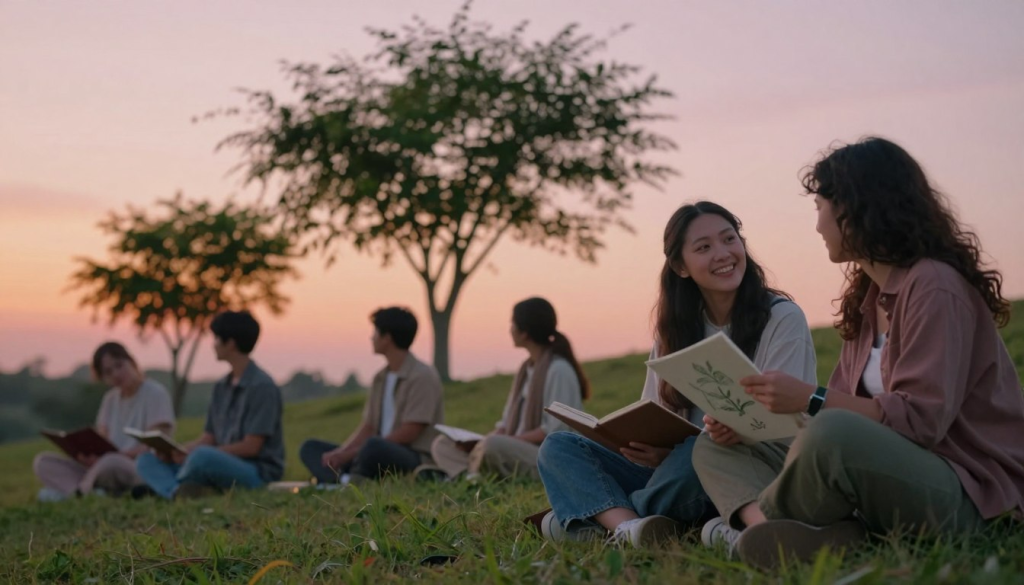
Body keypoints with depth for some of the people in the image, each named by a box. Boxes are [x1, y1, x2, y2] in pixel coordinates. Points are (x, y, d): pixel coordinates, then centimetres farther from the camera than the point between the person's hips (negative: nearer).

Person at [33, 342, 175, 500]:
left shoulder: (155, 393, -2)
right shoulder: (110, 399, 19)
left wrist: (119, 455, -25)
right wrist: (89, 455, -14)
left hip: (144, 472, -7)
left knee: (111, 462, -41)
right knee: (42, 462, -7)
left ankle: (72, 491, -14)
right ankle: (95, 493, -31)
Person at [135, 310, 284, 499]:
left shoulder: (262, 386, -11)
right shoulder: (221, 387, 15)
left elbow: (251, 447, -16)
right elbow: (208, 438, 15)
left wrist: (192, 453, -18)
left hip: (257, 473, -9)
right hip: (224, 464, 9)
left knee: (203, 456, -37)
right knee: (147, 460, -2)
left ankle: (170, 486, -8)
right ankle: (180, 492, -32)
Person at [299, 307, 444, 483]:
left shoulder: (422, 376, -10)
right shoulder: (380, 378, 16)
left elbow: (407, 434, -17)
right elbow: (367, 428, 12)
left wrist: (350, 454, -17)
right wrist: (340, 453, -9)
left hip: (416, 459, -9)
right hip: (381, 453, 9)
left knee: (374, 447, -39)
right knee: (311, 448, 0)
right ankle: (344, 479, -28)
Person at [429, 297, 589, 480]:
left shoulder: (558, 370, -11)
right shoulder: (526, 369, 17)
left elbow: (555, 430, -18)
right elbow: (508, 420, 16)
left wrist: (502, 439, -21)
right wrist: (486, 439, -5)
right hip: (520, 450, 10)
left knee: (493, 445, -39)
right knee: (443, 444, 0)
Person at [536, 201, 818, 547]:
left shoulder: (783, 319, -3)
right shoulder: (675, 329, 12)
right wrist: (648, 447, -18)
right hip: (676, 465, 5)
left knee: (696, 453, -38)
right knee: (558, 447, -8)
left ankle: (597, 519, -14)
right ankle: (627, 525, -37)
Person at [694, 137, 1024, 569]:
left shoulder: (935, 286, -12)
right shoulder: (867, 298, 15)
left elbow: (921, 419, -20)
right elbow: (853, 405, 11)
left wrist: (811, 399, -23)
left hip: (967, 495, -10)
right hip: (887, 473, 10)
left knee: (833, 434, -40)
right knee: (716, 450, 6)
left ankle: (755, 519, -10)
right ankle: (824, 538, -24)